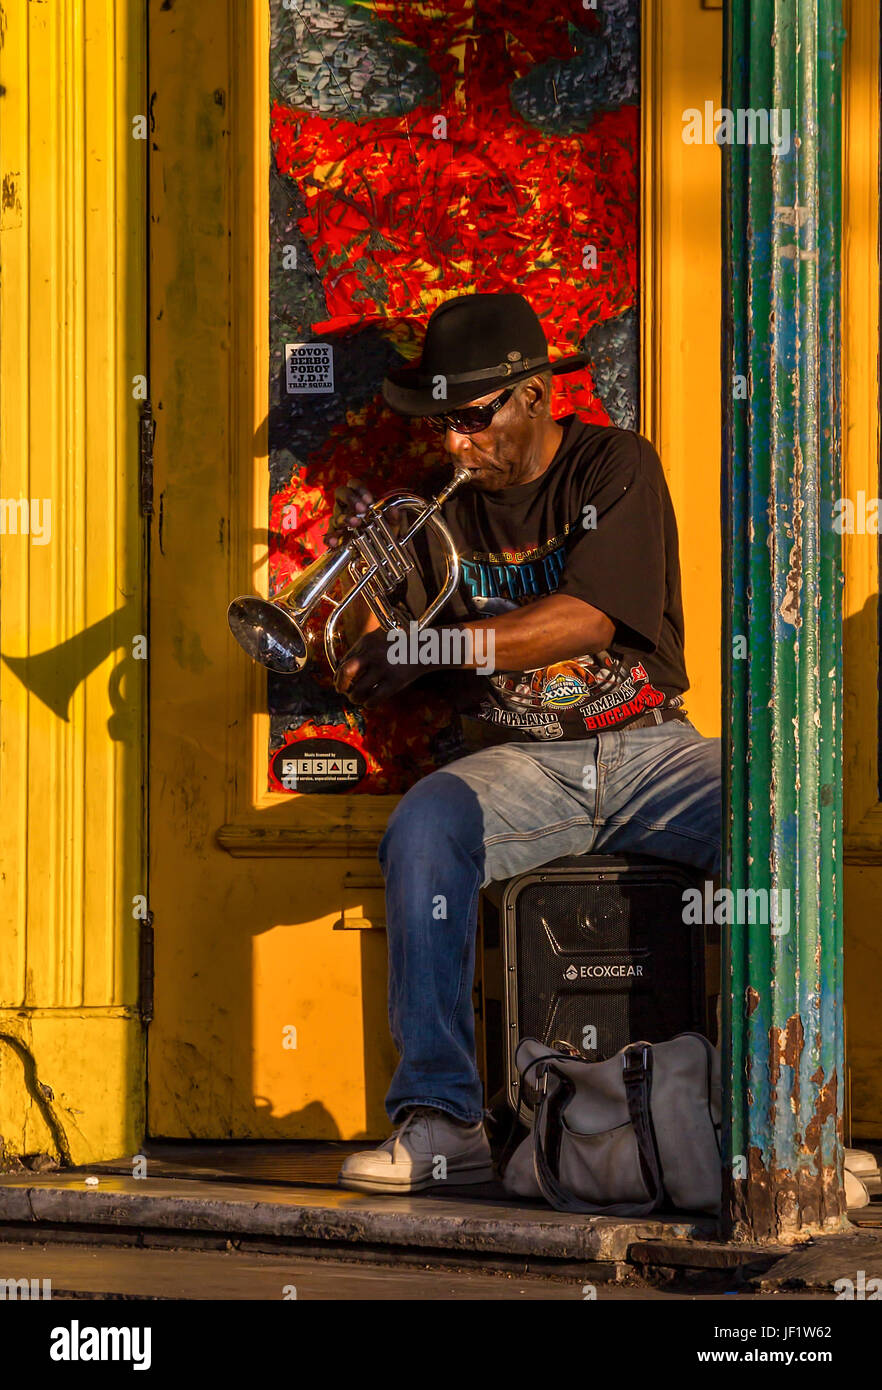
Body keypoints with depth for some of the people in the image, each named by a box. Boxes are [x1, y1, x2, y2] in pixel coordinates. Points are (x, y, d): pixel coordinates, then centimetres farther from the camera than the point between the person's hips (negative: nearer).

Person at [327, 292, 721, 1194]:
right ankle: (439, 1123, -32)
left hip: (646, 748, -2)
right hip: (520, 762, 2)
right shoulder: (445, 507, 9)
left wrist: (431, 644, -24)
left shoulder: (614, 467, 0)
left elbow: (588, 618, -17)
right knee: (422, 829, -31)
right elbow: (374, 683, 11)